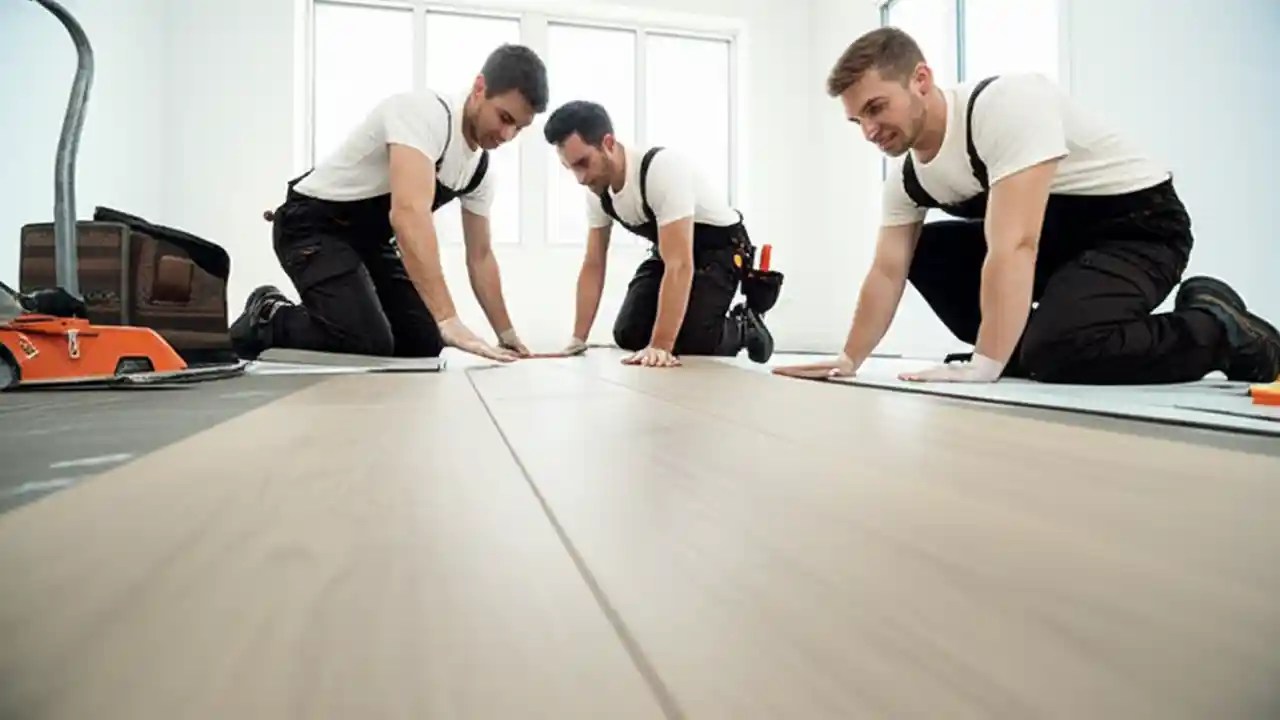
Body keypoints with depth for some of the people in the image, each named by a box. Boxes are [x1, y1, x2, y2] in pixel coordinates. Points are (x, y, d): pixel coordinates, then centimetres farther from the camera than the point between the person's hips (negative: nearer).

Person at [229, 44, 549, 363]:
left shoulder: (480, 168, -2)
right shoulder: (425, 112, -28)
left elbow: (480, 256, 6)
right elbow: (409, 213, -43)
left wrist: (507, 335, 3)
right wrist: (449, 321, -50)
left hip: (370, 237, 8)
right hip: (313, 225, -8)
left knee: (424, 343, -3)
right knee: (370, 344, -25)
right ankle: (266, 319, 2)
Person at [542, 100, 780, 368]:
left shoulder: (662, 167, -36)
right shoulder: (597, 189, -12)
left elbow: (679, 264, -40)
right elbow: (593, 266, -4)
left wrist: (660, 347, -44)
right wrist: (578, 340, -10)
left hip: (719, 250, -7)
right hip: (667, 252, 7)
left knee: (688, 344, -23)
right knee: (627, 335, -6)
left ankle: (745, 327, 8)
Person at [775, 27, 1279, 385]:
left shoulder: (1005, 103, -28)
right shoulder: (906, 175, -4)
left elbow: (1014, 247, -37)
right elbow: (887, 272, -2)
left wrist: (984, 366, -41)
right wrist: (848, 360, -7)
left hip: (1137, 223, -7)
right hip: (1058, 232, 8)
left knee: (1054, 352, -30)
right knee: (923, 253, -2)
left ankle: (1220, 327, -5)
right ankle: (1015, 347, 4)